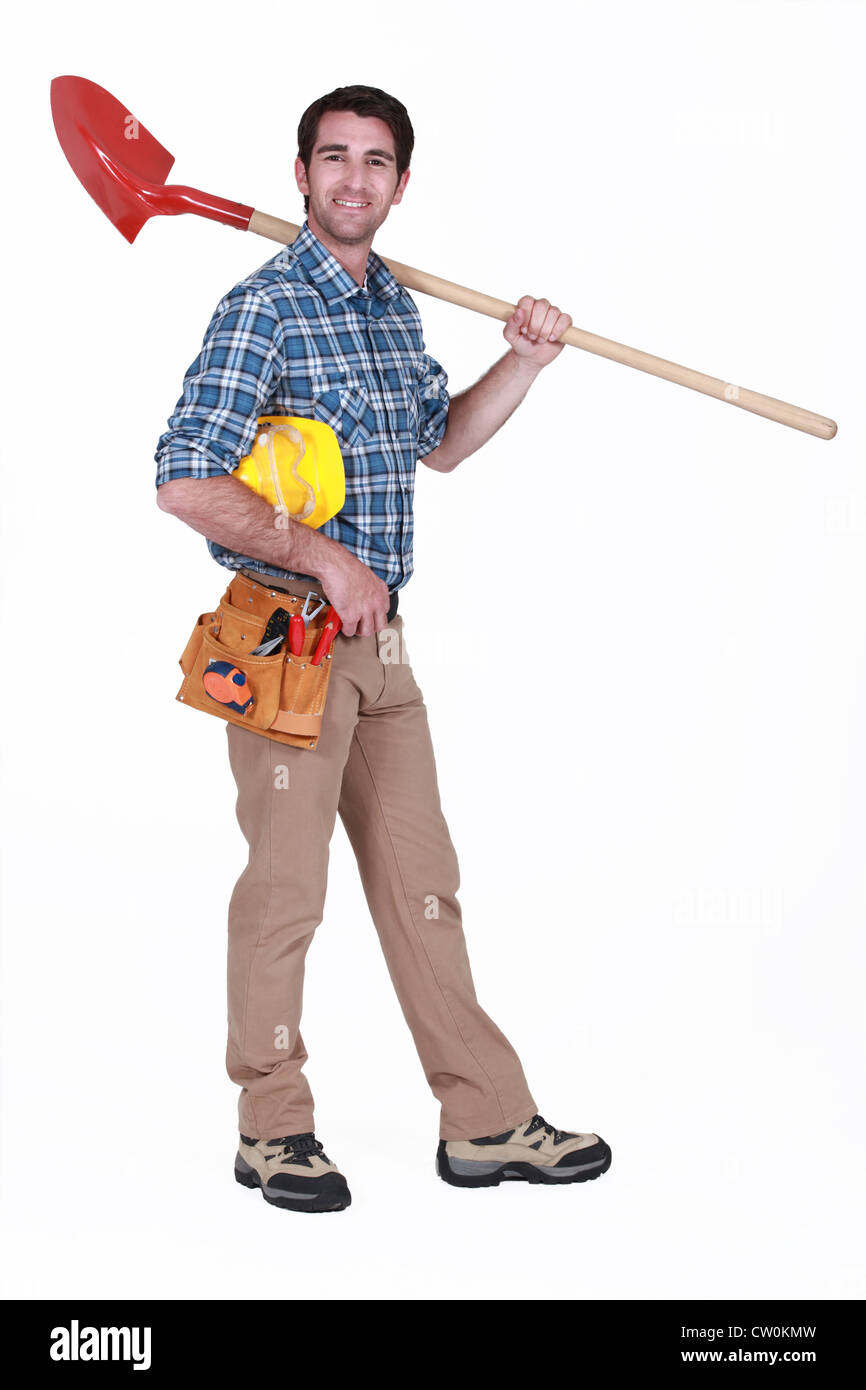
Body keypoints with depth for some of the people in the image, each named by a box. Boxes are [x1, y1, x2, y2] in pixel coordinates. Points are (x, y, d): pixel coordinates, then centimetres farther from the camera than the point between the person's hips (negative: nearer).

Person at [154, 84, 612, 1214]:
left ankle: (486, 1122, 19)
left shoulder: (396, 305, 13)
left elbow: (438, 444, 28)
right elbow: (185, 483, -19)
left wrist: (525, 363, 15)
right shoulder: (263, 307, -12)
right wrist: (324, 558, -18)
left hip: (377, 631, 8)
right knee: (286, 886, 2)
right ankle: (274, 1131, 17)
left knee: (422, 879, 11)